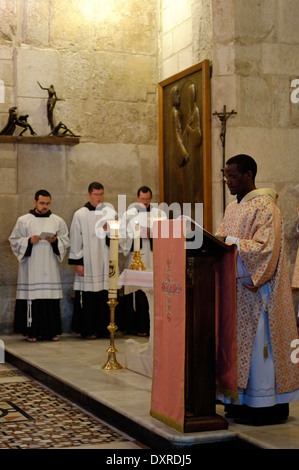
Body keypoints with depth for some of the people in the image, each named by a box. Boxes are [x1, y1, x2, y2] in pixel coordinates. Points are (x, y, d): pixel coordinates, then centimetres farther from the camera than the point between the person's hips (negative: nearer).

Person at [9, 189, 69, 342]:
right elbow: (14, 241, 5)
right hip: (31, 269, -2)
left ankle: (51, 331, 8)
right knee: (32, 298, -5)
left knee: (51, 298, -1)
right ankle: (32, 332, 2)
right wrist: (29, 241, -11)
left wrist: (56, 241, -10)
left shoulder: (58, 221, 10)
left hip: (50, 268, 2)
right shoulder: (23, 221, 5)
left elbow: (66, 241, 10)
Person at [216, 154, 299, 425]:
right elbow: (224, 239, 18)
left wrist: (230, 242, -23)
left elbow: (265, 248, -20)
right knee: (239, 342, 9)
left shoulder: (265, 207, -12)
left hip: (257, 290, -8)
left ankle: (265, 405, 4)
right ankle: (243, 400, 16)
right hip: (237, 288, 8)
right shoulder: (232, 209, 15)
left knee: (258, 342, -4)